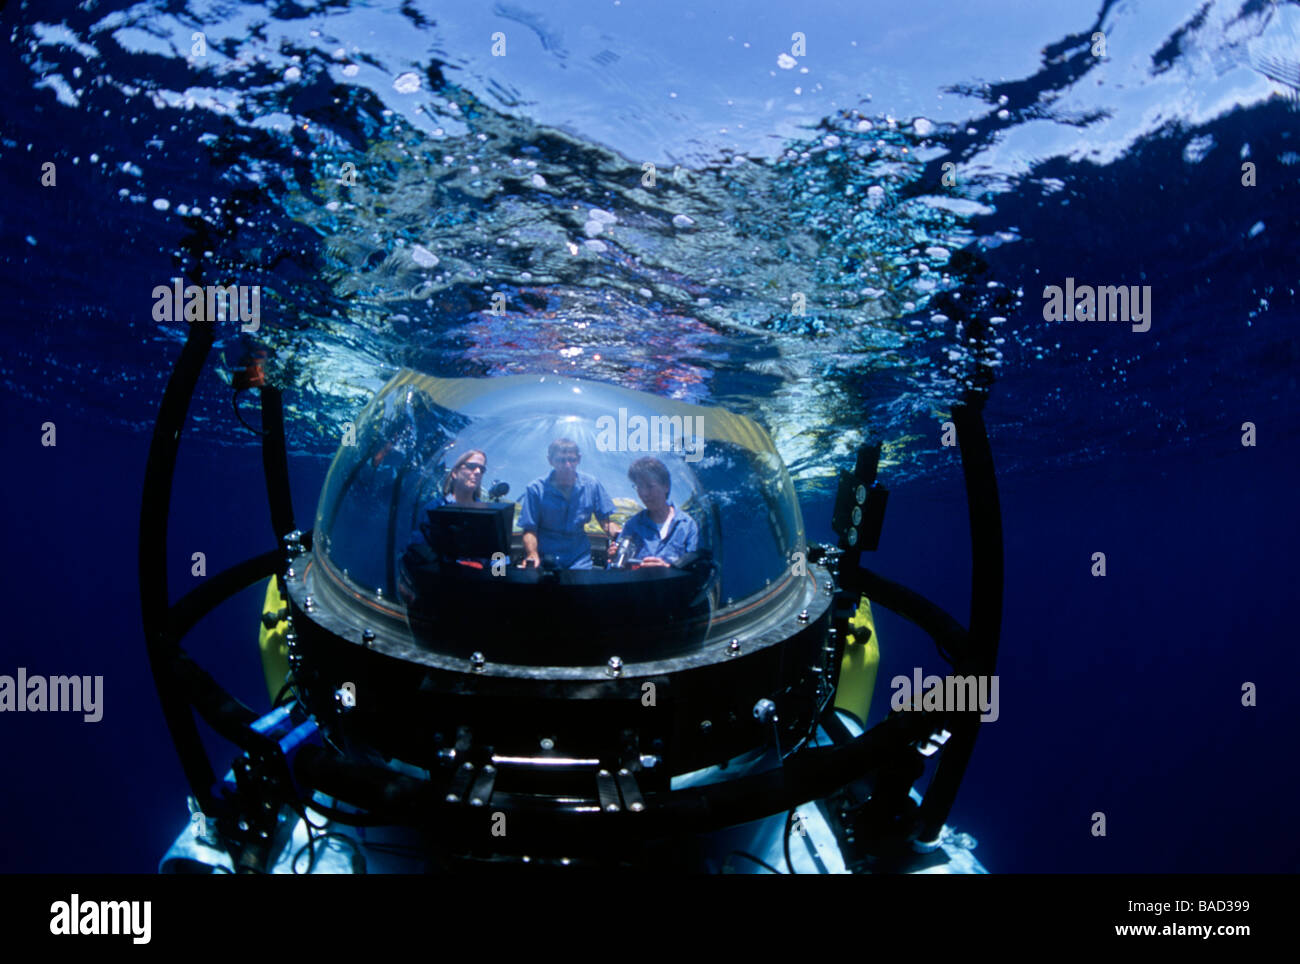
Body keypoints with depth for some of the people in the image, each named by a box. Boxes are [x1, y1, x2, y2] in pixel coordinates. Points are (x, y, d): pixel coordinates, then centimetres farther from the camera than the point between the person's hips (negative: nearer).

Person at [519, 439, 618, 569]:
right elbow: (530, 530, -6)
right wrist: (533, 555, -25)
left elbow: (605, 522, 8)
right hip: (545, 555, -2)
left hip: (579, 558, 2)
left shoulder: (591, 485, 2)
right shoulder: (536, 489, -6)